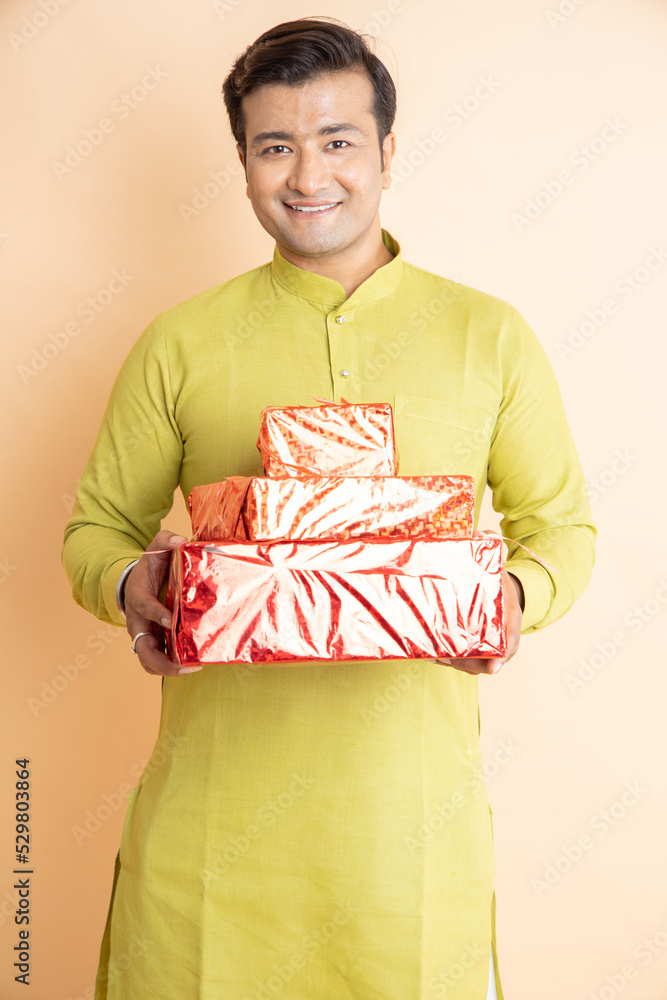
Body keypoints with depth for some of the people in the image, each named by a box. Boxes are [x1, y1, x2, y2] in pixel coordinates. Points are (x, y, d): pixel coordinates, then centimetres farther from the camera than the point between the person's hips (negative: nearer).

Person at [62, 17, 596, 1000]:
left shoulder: (489, 336, 5)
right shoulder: (179, 344, 5)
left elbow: (561, 523, 11)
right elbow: (100, 525, 11)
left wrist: (518, 596, -10)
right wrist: (131, 587, -12)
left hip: (410, 792, 0)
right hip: (216, 791, 0)